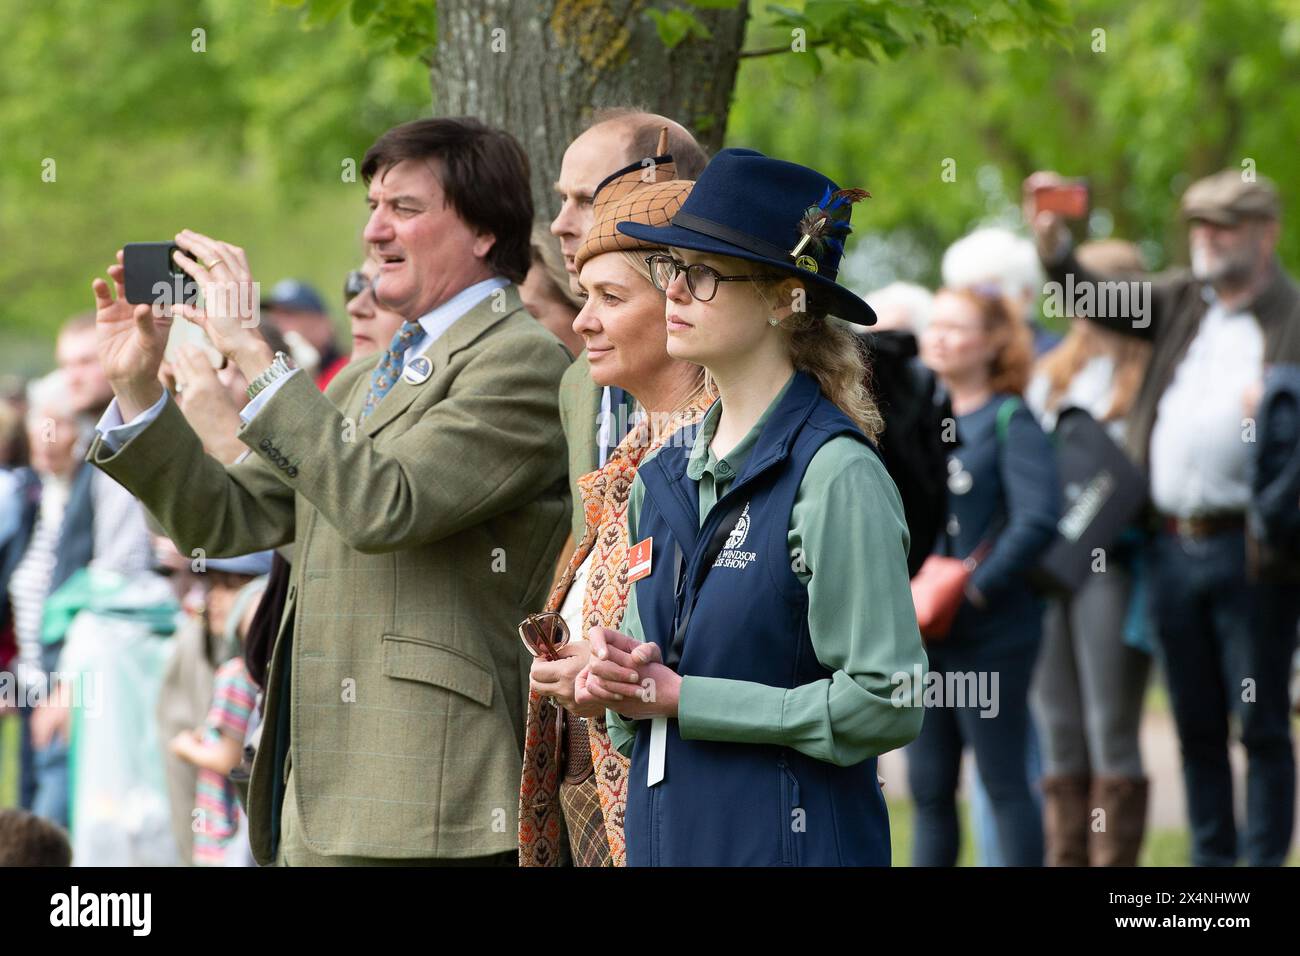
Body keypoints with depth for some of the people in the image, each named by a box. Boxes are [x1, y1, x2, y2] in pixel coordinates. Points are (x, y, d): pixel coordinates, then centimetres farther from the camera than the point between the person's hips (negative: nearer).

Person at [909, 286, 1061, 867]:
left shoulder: (1010, 423, -7)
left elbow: (1037, 519, -18)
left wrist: (976, 590, -20)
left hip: (990, 633, -6)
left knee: (1004, 781, -1)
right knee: (929, 786, 9)